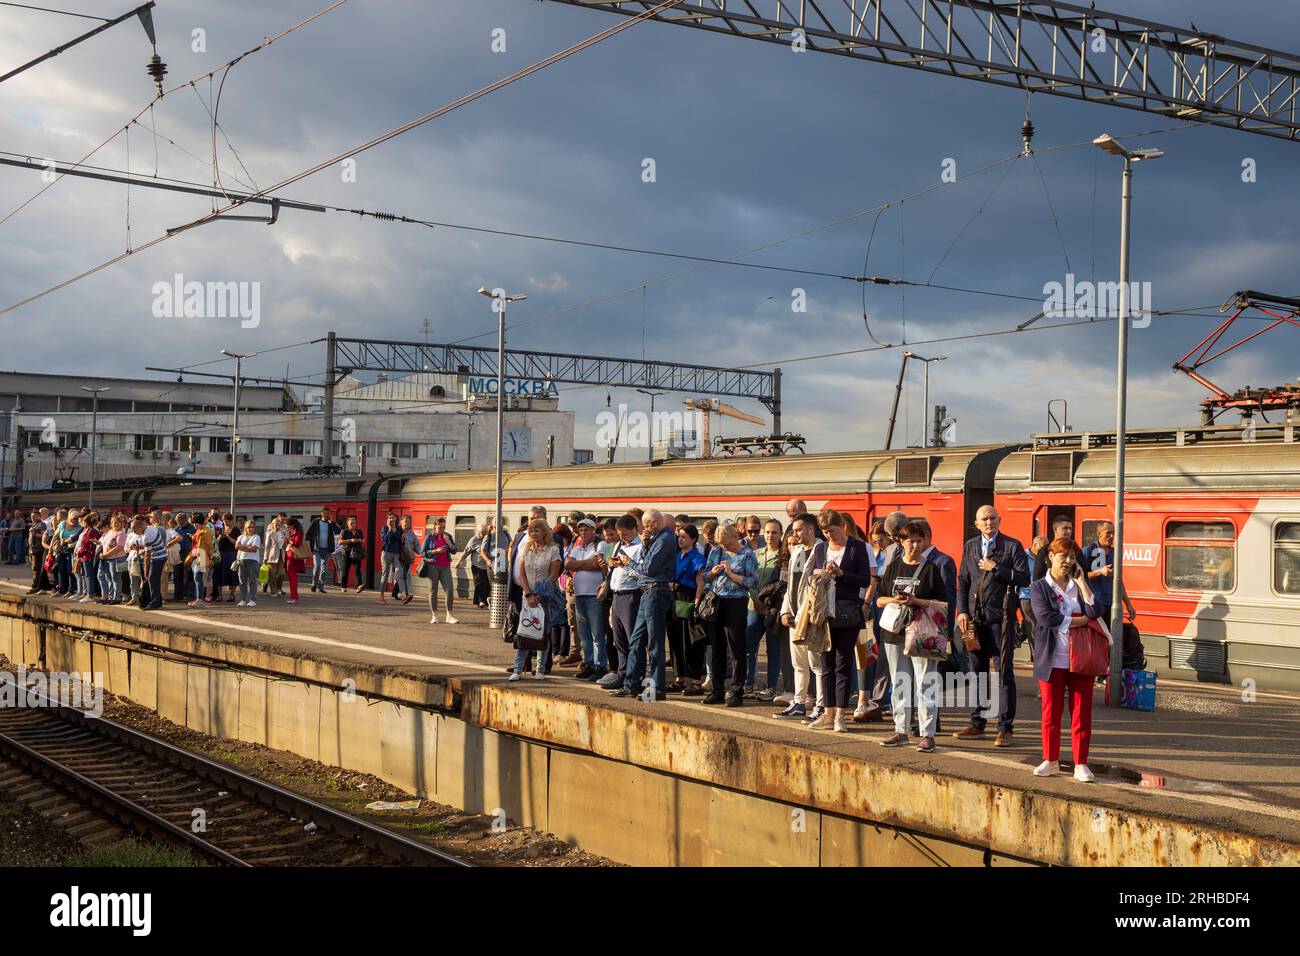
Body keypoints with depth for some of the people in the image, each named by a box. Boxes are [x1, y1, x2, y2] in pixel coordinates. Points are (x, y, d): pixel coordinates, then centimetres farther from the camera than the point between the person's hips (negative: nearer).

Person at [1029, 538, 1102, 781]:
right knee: (1051, 712, 5)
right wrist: (1081, 620, -9)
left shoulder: (1079, 585, 12)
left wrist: (1081, 581, -6)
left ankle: (1081, 764, 8)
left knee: (1082, 713, 2)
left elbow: (1094, 612, -6)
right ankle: (1051, 761, 16)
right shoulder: (1039, 587, 3)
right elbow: (1046, 617, -14)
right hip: (1052, 659, -2)